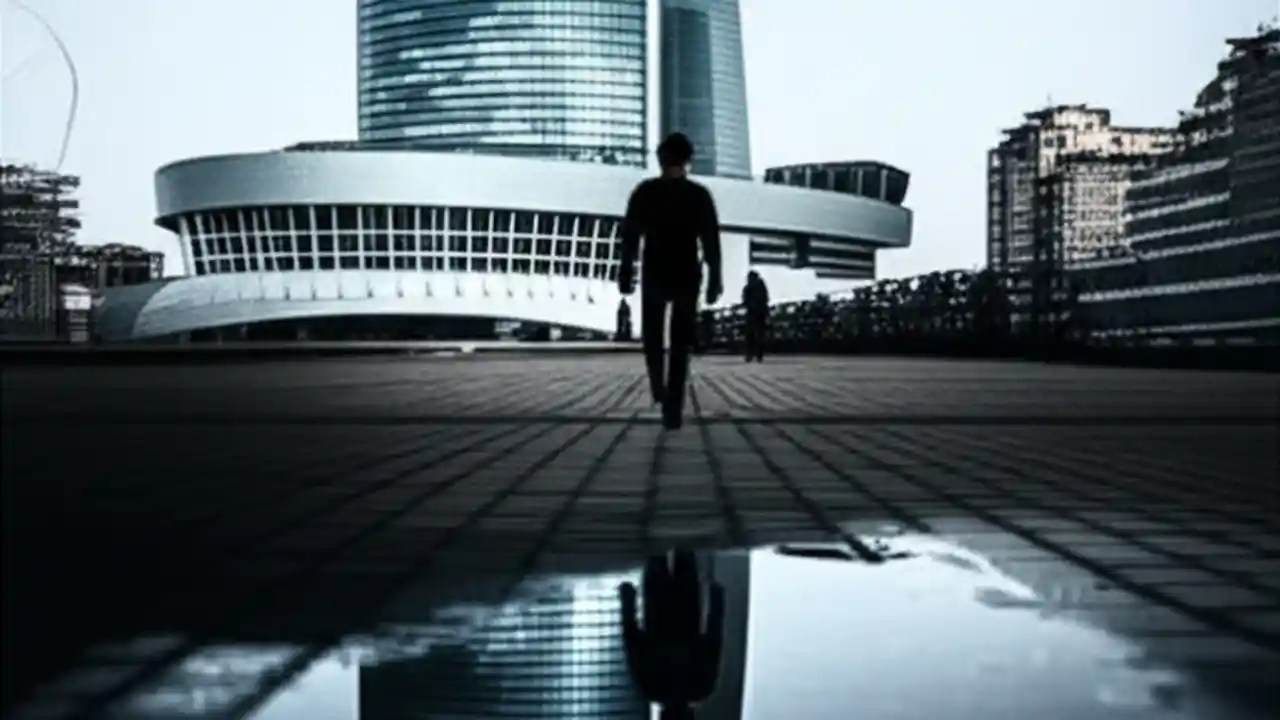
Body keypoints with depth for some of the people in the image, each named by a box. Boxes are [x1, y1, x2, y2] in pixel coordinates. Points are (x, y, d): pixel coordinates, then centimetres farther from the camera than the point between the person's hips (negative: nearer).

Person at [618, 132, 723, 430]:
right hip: (687, 277, 0)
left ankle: (658, 388, 25)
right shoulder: (699, 194, -2)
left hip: (655, 276, 0)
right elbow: (711, 240, -4)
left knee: (653, 335, 24)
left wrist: (626, 273, 1)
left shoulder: (645, 191, -3)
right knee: (680, 344, 2)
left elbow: (630, 235, -4)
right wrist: (715, 279, 1)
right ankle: (672, 410, -4)